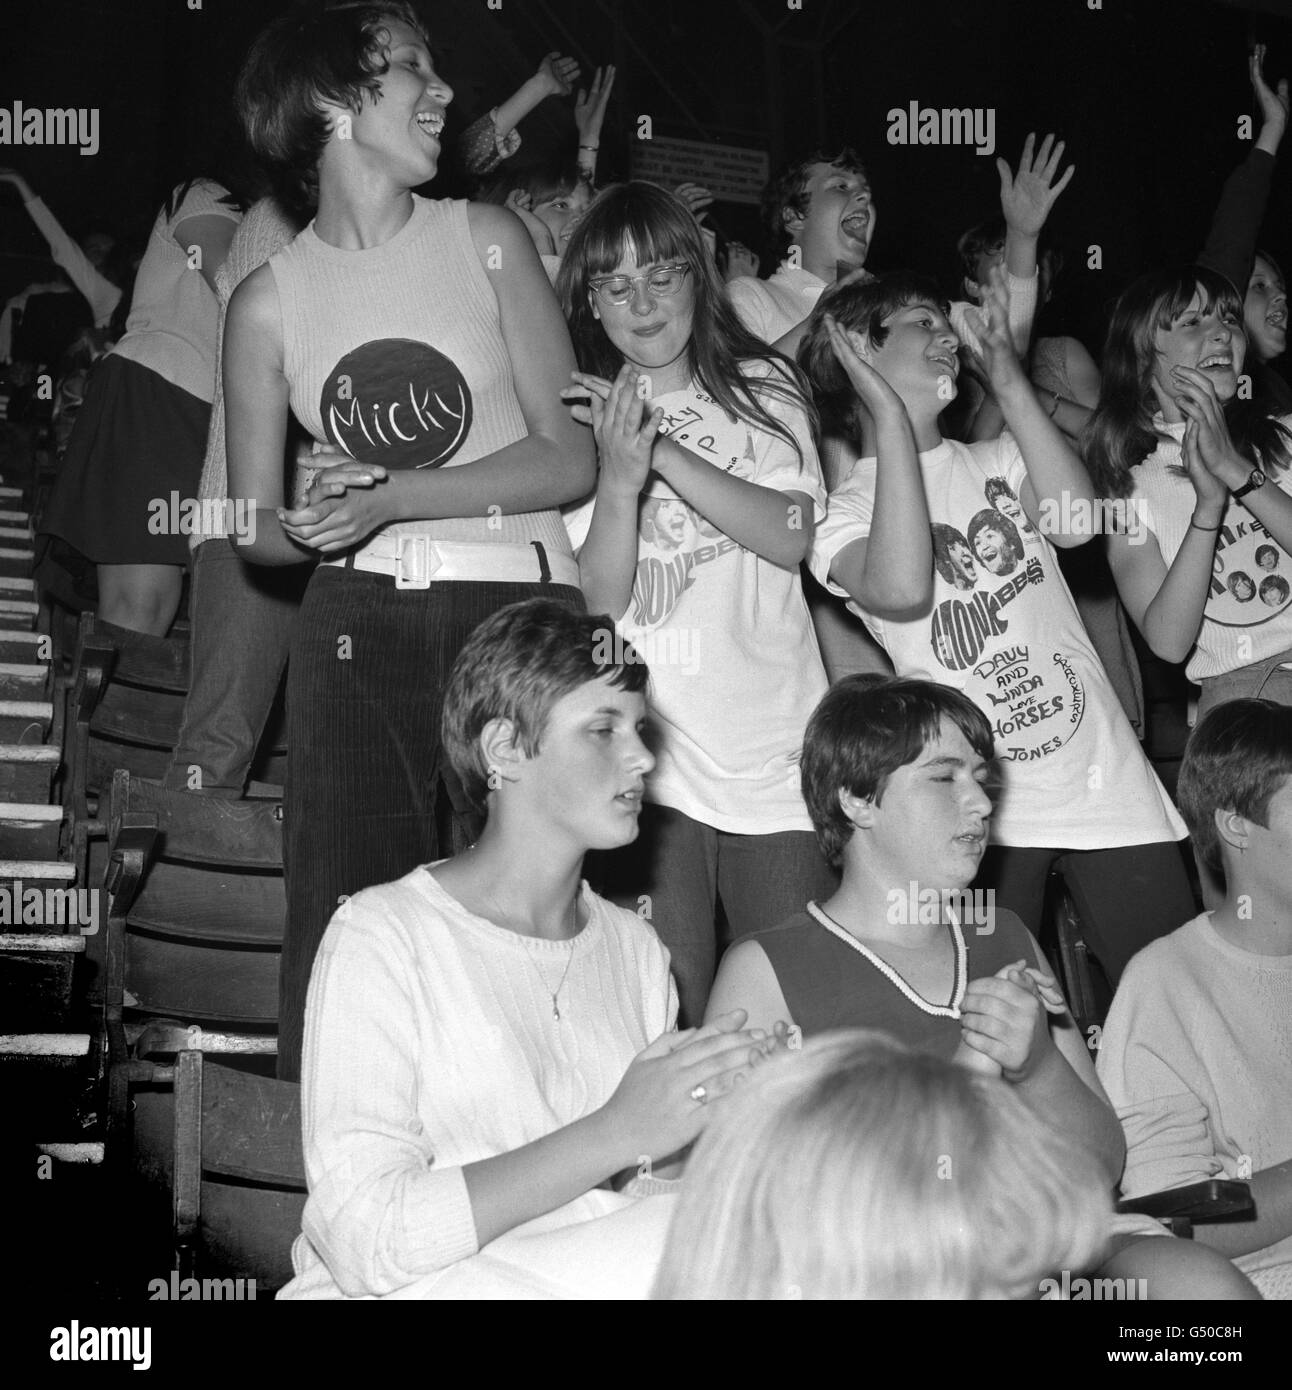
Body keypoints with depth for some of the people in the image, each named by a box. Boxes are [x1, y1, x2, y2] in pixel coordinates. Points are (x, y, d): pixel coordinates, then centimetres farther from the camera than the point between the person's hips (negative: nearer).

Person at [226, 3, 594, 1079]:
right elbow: (255, 527, 11)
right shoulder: (269, 301, 8)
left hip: (519, 611, 0)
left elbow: (571, 457, 0)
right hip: (356, 630, 1)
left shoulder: (484, 240, 7)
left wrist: (396, 498, -11)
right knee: (342, 924, -2)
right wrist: (316, 529, -12)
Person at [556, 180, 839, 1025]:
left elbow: (789, 538, -6)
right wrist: (620, 476, -20)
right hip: (652, 759, -2)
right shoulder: (578, 416, 5)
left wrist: (665, 453, -15)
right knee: (669, 1023, -5)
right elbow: (598, 600, -4)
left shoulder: (763, 388, 9)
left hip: (775, 750, 2)